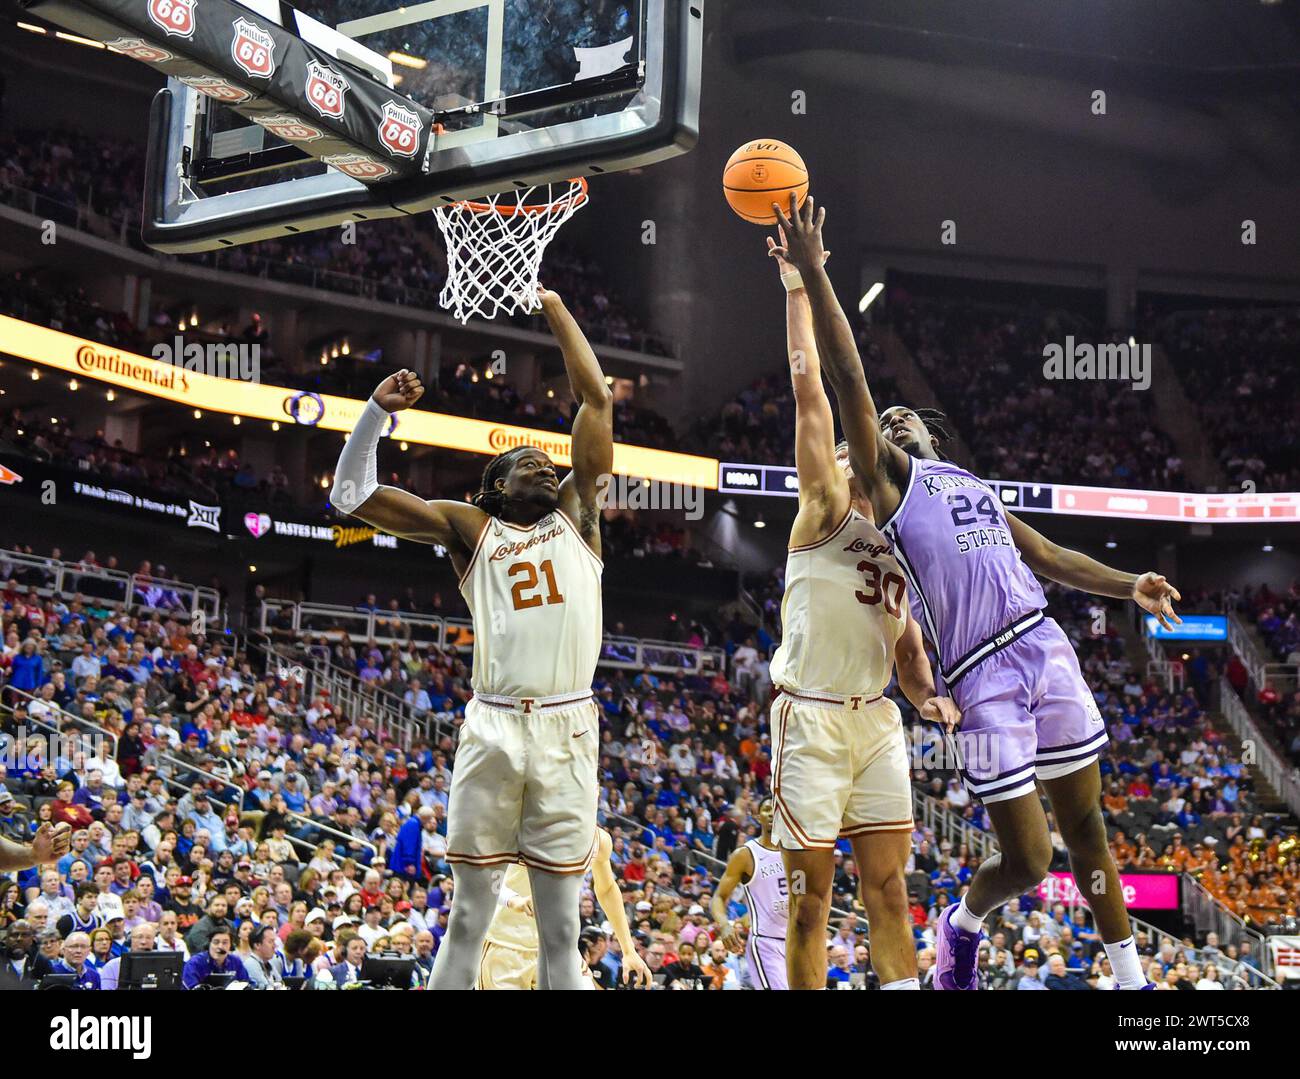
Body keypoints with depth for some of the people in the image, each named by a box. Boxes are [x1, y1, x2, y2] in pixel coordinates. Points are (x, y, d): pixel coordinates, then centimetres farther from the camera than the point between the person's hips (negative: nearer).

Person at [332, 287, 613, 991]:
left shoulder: (574, 513, 16)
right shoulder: (470, 528, 13)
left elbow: (595, 399, 13)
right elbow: (352, 496, 9)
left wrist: (556, 310, 16)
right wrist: (377, 411, 1)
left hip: (567, 729, 1)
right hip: (492, 727, -1)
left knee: (561, 927, 4)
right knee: (468, 917, 3)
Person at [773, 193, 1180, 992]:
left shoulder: (978, 487, 29)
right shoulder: (886, 475, 9)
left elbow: (1049, 557, 26)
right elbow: (848, 377, -2)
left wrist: (1128, 587, 10)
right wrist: (813, 274, -9)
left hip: (1045, 647, 6)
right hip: (982, 675, -6)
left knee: (1085, 823, 10)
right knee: (1027, 859, -3)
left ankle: (1132, 980, 21)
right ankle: (962, 926, 28)